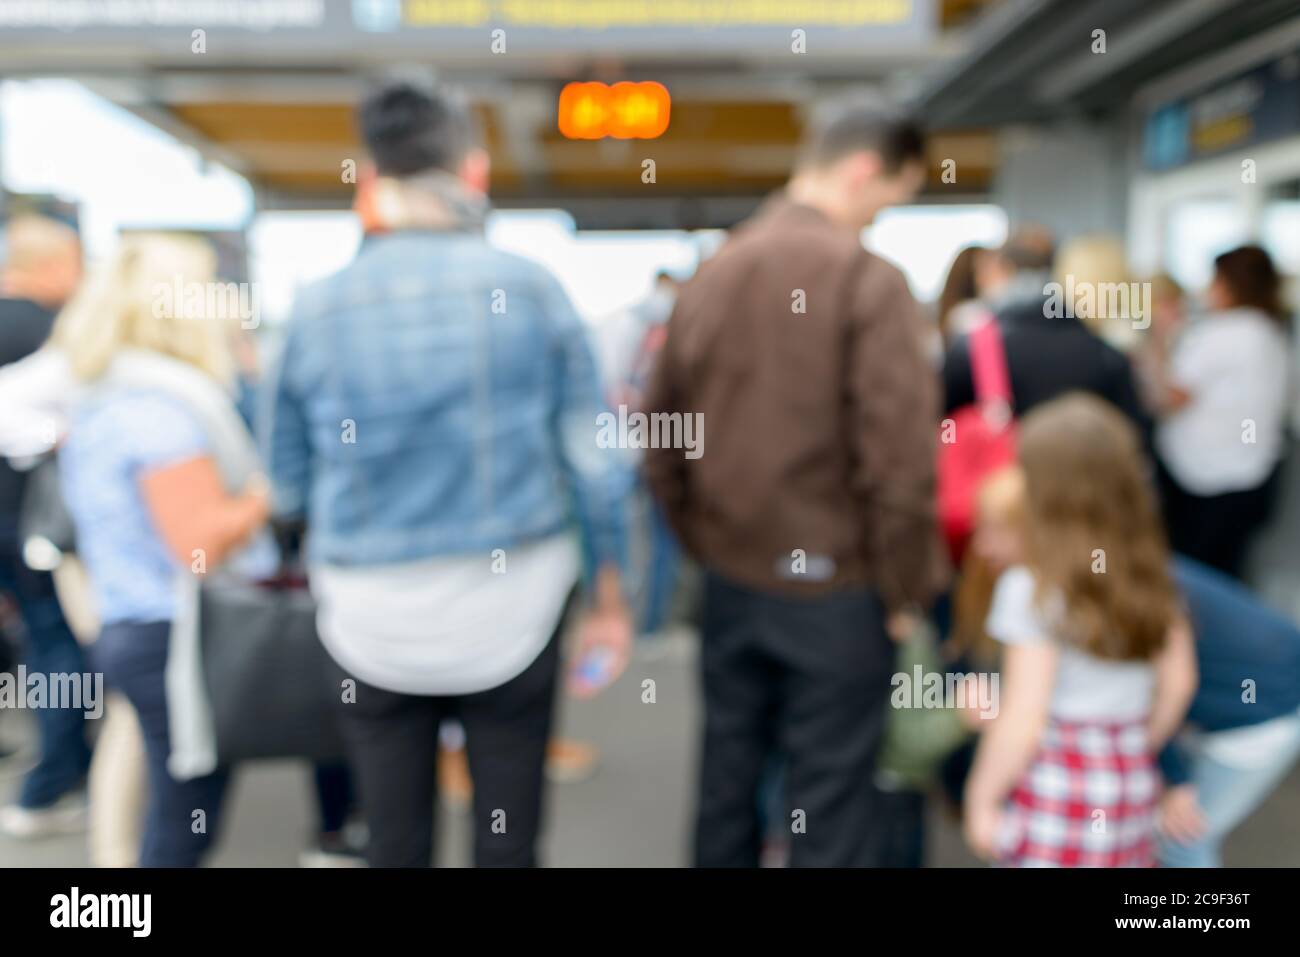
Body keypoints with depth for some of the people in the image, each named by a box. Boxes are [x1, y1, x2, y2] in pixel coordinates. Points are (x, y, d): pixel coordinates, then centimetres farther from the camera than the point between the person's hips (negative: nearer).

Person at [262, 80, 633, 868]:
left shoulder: (321, 307, -4)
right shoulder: (531, 287, -7)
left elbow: (287, 485, 2)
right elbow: (594, 460, -5)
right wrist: (611, 597, 7)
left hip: (373, 623, 1)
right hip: (513, 610, 0)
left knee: (396, 843, 16)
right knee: (508, 840, 13)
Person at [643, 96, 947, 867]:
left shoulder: (712, 274, 5)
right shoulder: (869, 279, -14)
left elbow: (662, 441, 8)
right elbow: (900, 457, -19)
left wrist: (707, 545, 16)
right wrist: (907, 587, -6)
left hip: (730, 580, 6)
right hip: (833, 586, -5)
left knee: (727, 785, 18)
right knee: (831, 809, 8)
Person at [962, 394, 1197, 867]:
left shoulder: (1030, 590, -18)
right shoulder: (1152, 579, 2)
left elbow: (1021, 721, -19)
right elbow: (1178, 682, 10)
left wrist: (981, 796, -7)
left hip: (1054, 782, -7)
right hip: (1131, 781, 7)